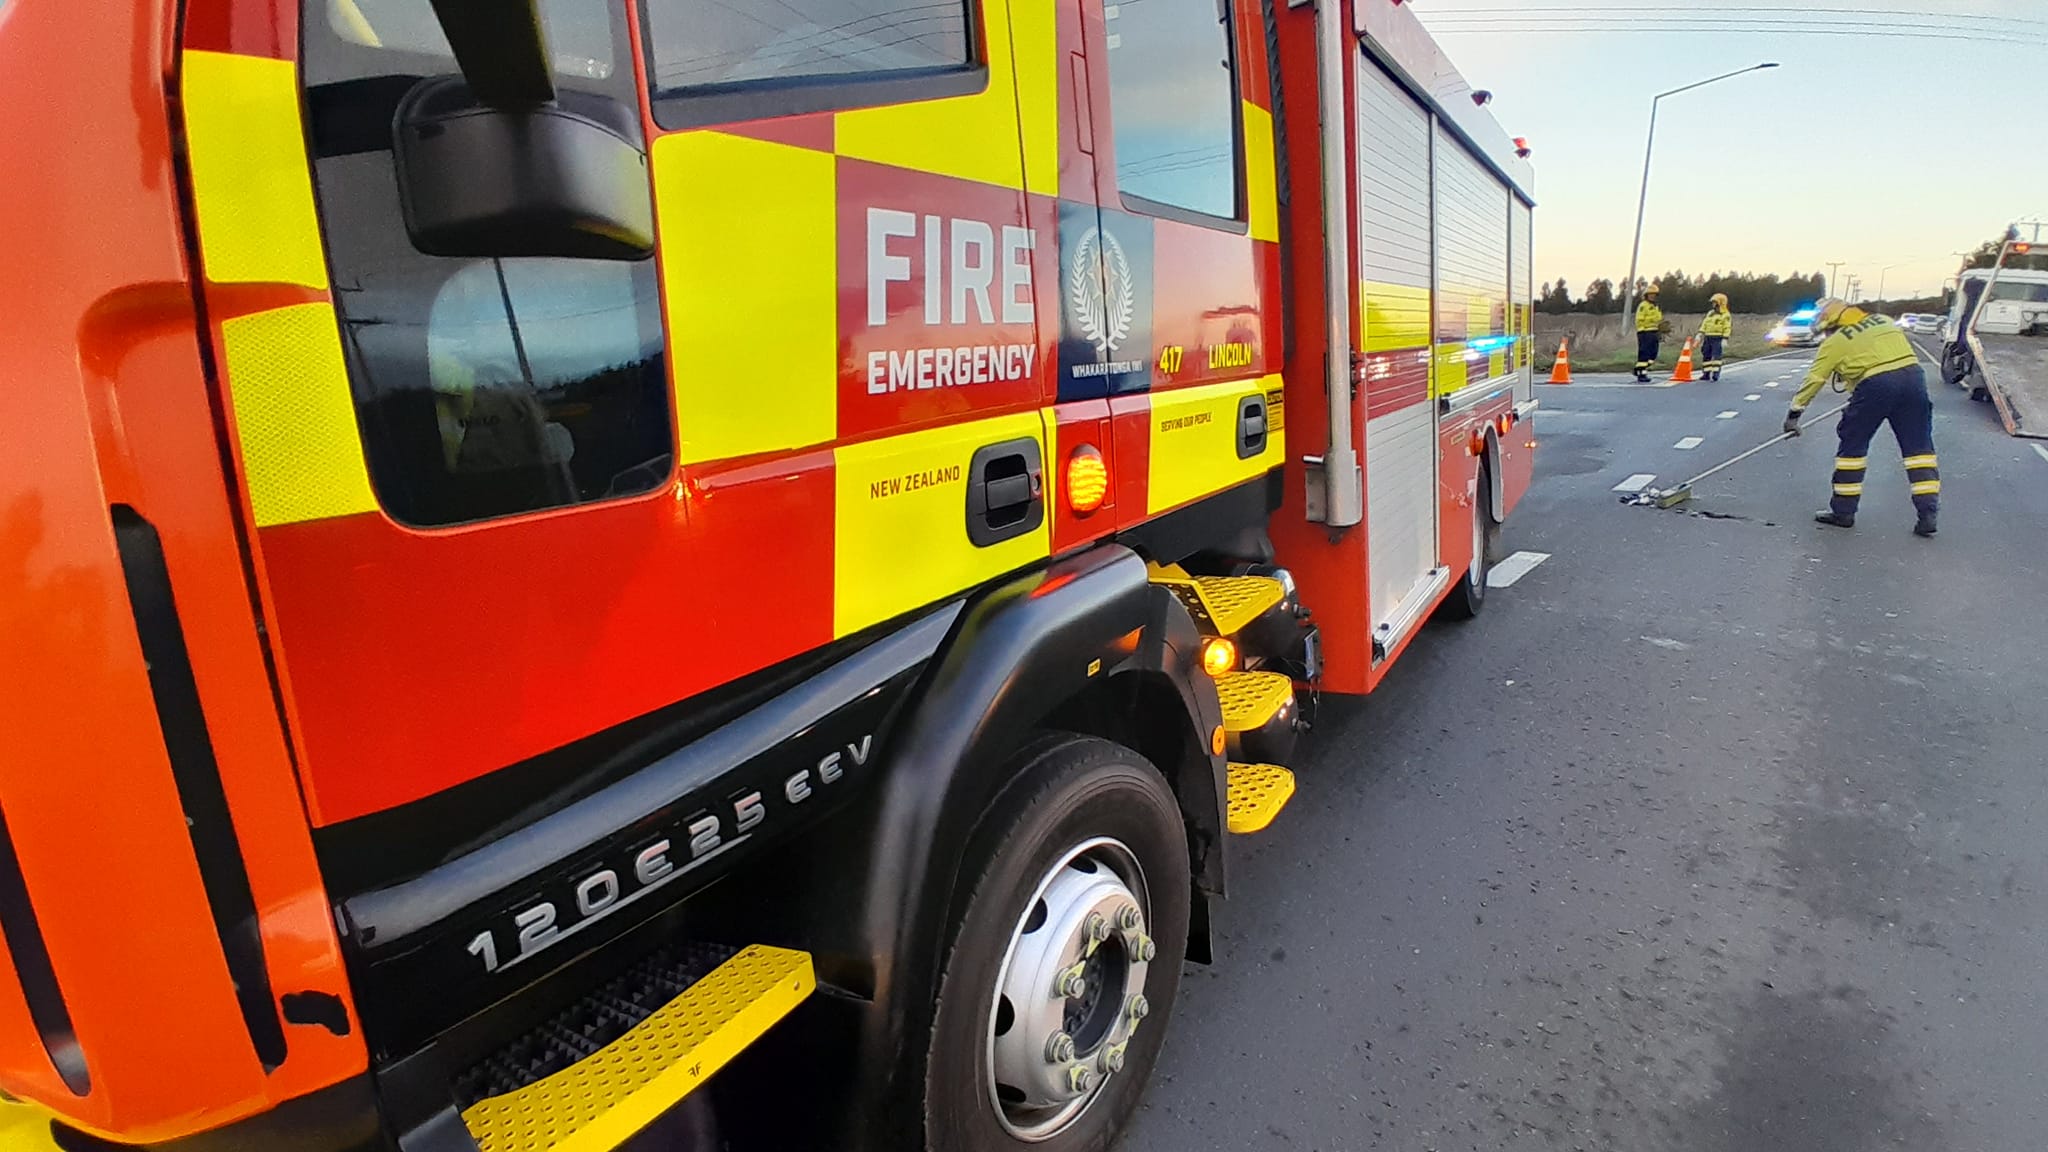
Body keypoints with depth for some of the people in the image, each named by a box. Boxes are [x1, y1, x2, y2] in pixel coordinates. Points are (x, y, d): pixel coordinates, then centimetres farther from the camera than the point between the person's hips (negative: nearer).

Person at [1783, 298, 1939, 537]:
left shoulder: (1834, 343, 9)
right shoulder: (1884, 321, 23)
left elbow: (1814, 380, 9)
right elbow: (1904, 346, 32)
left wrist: (1794, 413, 14)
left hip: (1876, 384, -5)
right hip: (1912, 373, 5)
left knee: (1853, 444, 10)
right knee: (1918, 446, 9)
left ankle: (1843, 510, 15)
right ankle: (1928, 514, 6)